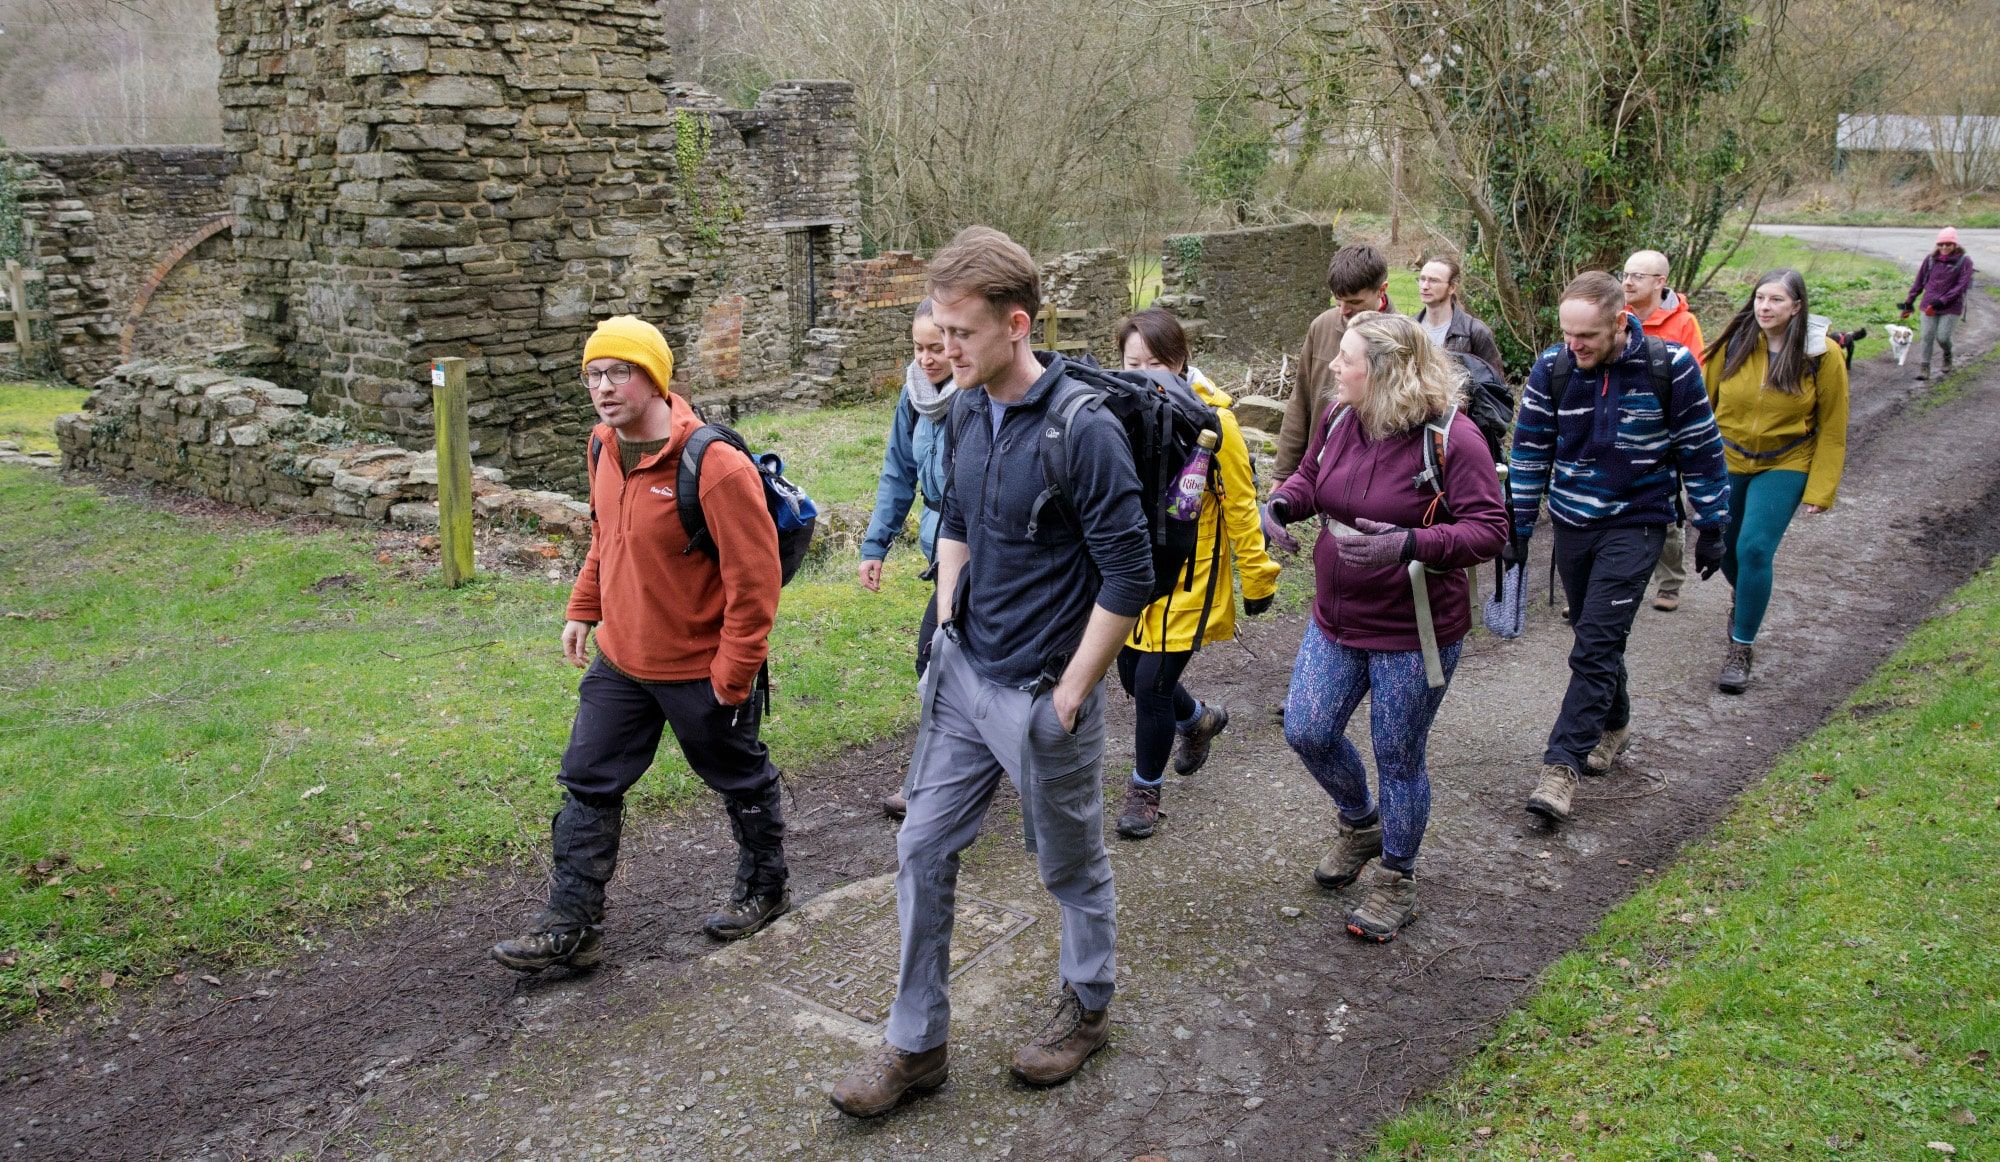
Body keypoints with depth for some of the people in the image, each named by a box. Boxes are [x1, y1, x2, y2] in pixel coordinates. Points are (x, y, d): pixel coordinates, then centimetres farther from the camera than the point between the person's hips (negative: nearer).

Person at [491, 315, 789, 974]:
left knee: (740, 781, 15)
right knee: (588, 785, 8)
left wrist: (732, 675, -19)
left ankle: (765, 889, 38)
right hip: (620, 661, 7)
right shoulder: (604, 449, 0)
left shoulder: (715, 467, -25)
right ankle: (571, 926, 17)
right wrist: (583, 610, 16)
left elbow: (754, 580, -22)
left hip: (700, 669, -7)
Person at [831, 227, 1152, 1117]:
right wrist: (946, 626, 10)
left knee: (1070, 863, 14)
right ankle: (917, 1043, 24)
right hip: (962, 676, 7)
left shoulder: (1085, 428, -22)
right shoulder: (968, 411, 1)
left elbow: (1129, 578, -19)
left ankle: (1087, 1008, 39)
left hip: (1040, 692, -7)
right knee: (922, 850, 10)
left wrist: (1069, 695, -16)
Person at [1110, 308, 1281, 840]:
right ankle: (1200, 719, 48)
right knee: (1132, 675, 14)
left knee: (1152, 684, -6)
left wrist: (1257, 577, -4)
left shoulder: (1212, 420, -16)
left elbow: (1240, 505, -8)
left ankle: (1145, 790, 19)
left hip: (1187, 578, -5)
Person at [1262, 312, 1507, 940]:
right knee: (1307, 731, 8)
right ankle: (1359, 823, 39)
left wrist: (1409, 543, -35)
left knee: (1398, 759, 7)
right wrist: (1282, 502, -6)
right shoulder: (1339, 420, -2)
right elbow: (1311, 476, 17)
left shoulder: (1452, 436, -20)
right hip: (1336, 619, 6)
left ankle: (1398, 881, 29)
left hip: (1413, 633, -6)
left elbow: (1489, 529, -21)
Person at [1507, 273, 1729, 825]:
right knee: (1593, 635, 16)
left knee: (1596, 644, -10)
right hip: (1571, 524, 4)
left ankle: (1563, 764, -9)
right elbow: (1530, 451, 2)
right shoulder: (1552, 367, -7)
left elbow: (1701, 452, -4)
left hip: (1635, 525, -4)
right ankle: (1614, 723, 39)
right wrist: (1517, 528, 3)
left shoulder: (1670, 367, -14)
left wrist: (1711, 529, 0)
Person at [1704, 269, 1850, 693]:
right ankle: (1746, 598, 50)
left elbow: (1832, 430, -4)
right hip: (1726, 462, 3)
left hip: (1784, 467, -3)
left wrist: (1821, 489, -8)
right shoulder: (1733, 345, -8)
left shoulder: (1822, 356, -10)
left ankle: (1741, 650, -2)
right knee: (1725, 548, 13)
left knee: (1755, 550, -17)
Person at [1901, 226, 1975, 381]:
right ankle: (1924, 367, 6)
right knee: (1927, 336, -2)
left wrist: (1942, 301, -18)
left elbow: (1962, 286, -10)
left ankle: (1948, 356, 28)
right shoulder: (1931, 259, 4)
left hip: (1951, 307, -3)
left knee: (1943, 337, -5)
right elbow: (1919, 281, 12)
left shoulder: (1964, 261, -5)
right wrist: (1909, 301, 12)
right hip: (1930, 304, 3)